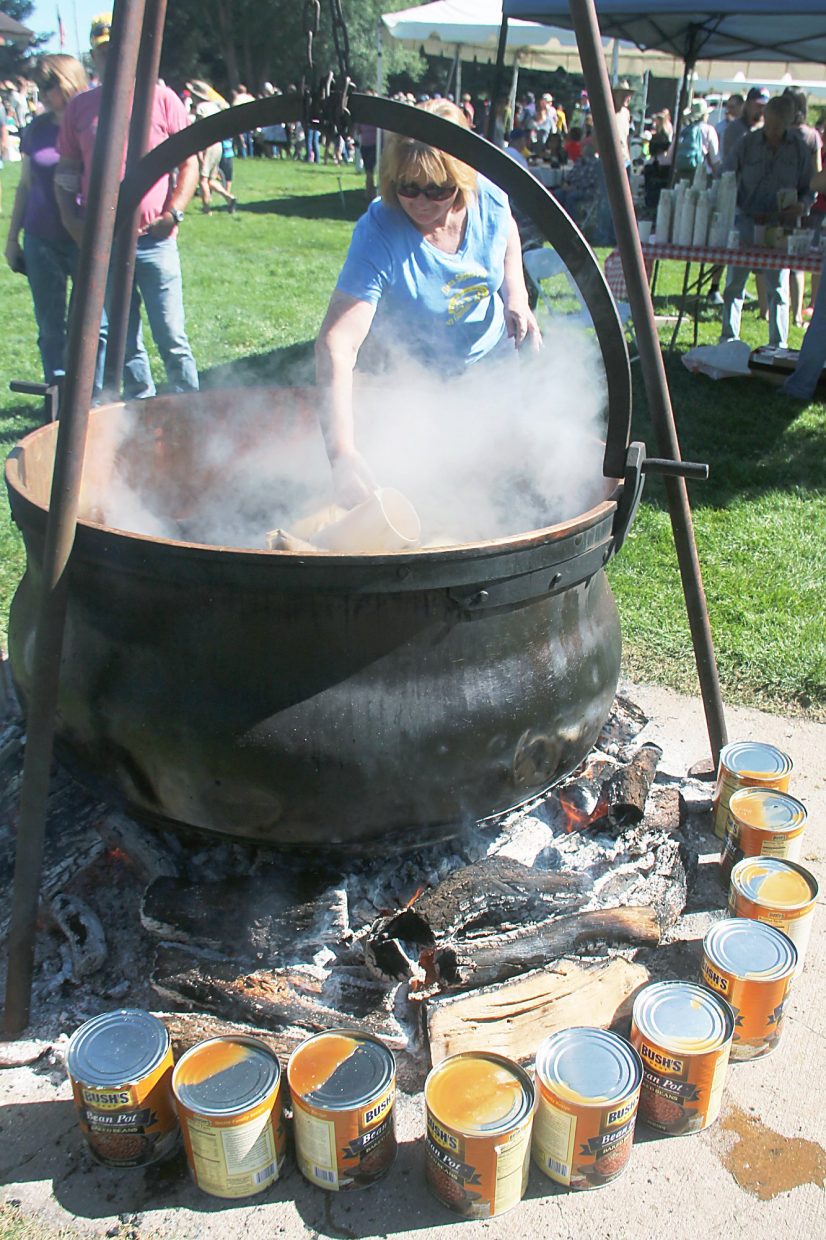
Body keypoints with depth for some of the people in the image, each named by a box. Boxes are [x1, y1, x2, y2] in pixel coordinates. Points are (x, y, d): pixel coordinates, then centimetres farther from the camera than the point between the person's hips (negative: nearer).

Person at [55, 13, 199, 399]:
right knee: (120, 340, 8)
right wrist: (70, 219, -2)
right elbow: (65, 171, 13)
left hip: (154, 241, -3)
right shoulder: (79, 107, 9)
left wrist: (173, 212, -10)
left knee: (171, 337, -2)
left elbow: (189, 163, 2)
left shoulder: (162, 99, 2)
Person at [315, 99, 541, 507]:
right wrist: (341, 451, -61)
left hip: (494, 355, 5)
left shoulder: (488, 199, -22)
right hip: (416, 378, -4)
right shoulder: (377, 237, -36)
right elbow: (336, 343, -48)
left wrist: (516, 296, -14)